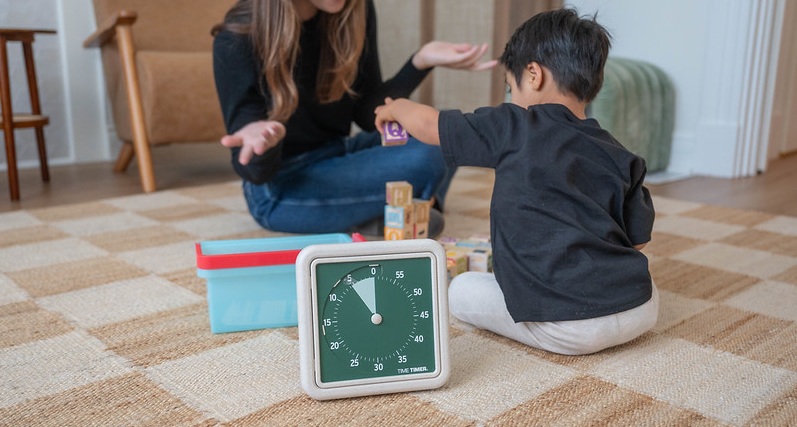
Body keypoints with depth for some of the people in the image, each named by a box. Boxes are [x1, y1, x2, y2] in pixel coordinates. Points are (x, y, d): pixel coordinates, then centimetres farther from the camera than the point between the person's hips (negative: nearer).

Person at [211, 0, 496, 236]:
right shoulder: (237, 40, -20)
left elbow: (368, 115, -1)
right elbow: (254, 171, -17)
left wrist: (421, 62, -17)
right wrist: (259, 139, -42)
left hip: (337, 154, 6)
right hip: (280, 187, -6)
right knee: (424, 162, -23)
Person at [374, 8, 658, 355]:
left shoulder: (514, 129, -6)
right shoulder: (622, 159, 8)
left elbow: (428, 125, 5)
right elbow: (637, 242, 11)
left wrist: (395, 107, 27)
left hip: (570, 330, -6)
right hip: (642, 313, 7)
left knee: (462, 290, 11)